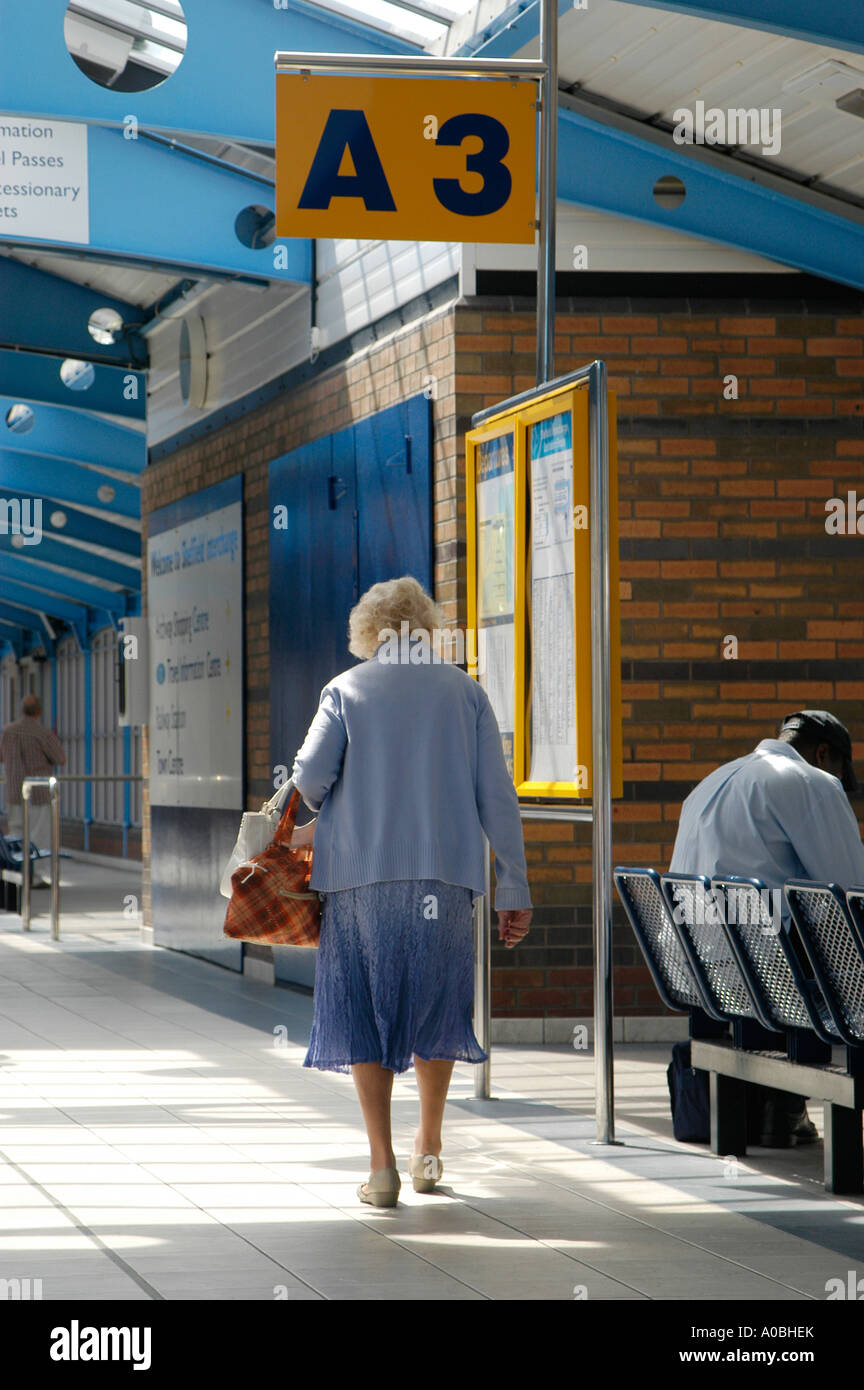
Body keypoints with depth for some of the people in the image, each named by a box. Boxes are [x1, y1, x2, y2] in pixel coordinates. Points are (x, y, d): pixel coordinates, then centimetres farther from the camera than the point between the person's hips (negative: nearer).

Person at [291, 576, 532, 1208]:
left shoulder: (346, 689, 3)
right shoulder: (465, 692, 7)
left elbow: (310, 776, -8)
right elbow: (496, 794, 3)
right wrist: (514, 888, 6)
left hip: (360, 875, -1)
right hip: (445, 873, 2)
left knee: (364, 1013, 5)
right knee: (436, 1009, 17)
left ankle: (382, 1164, 0)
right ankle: (429, 1148, 26)